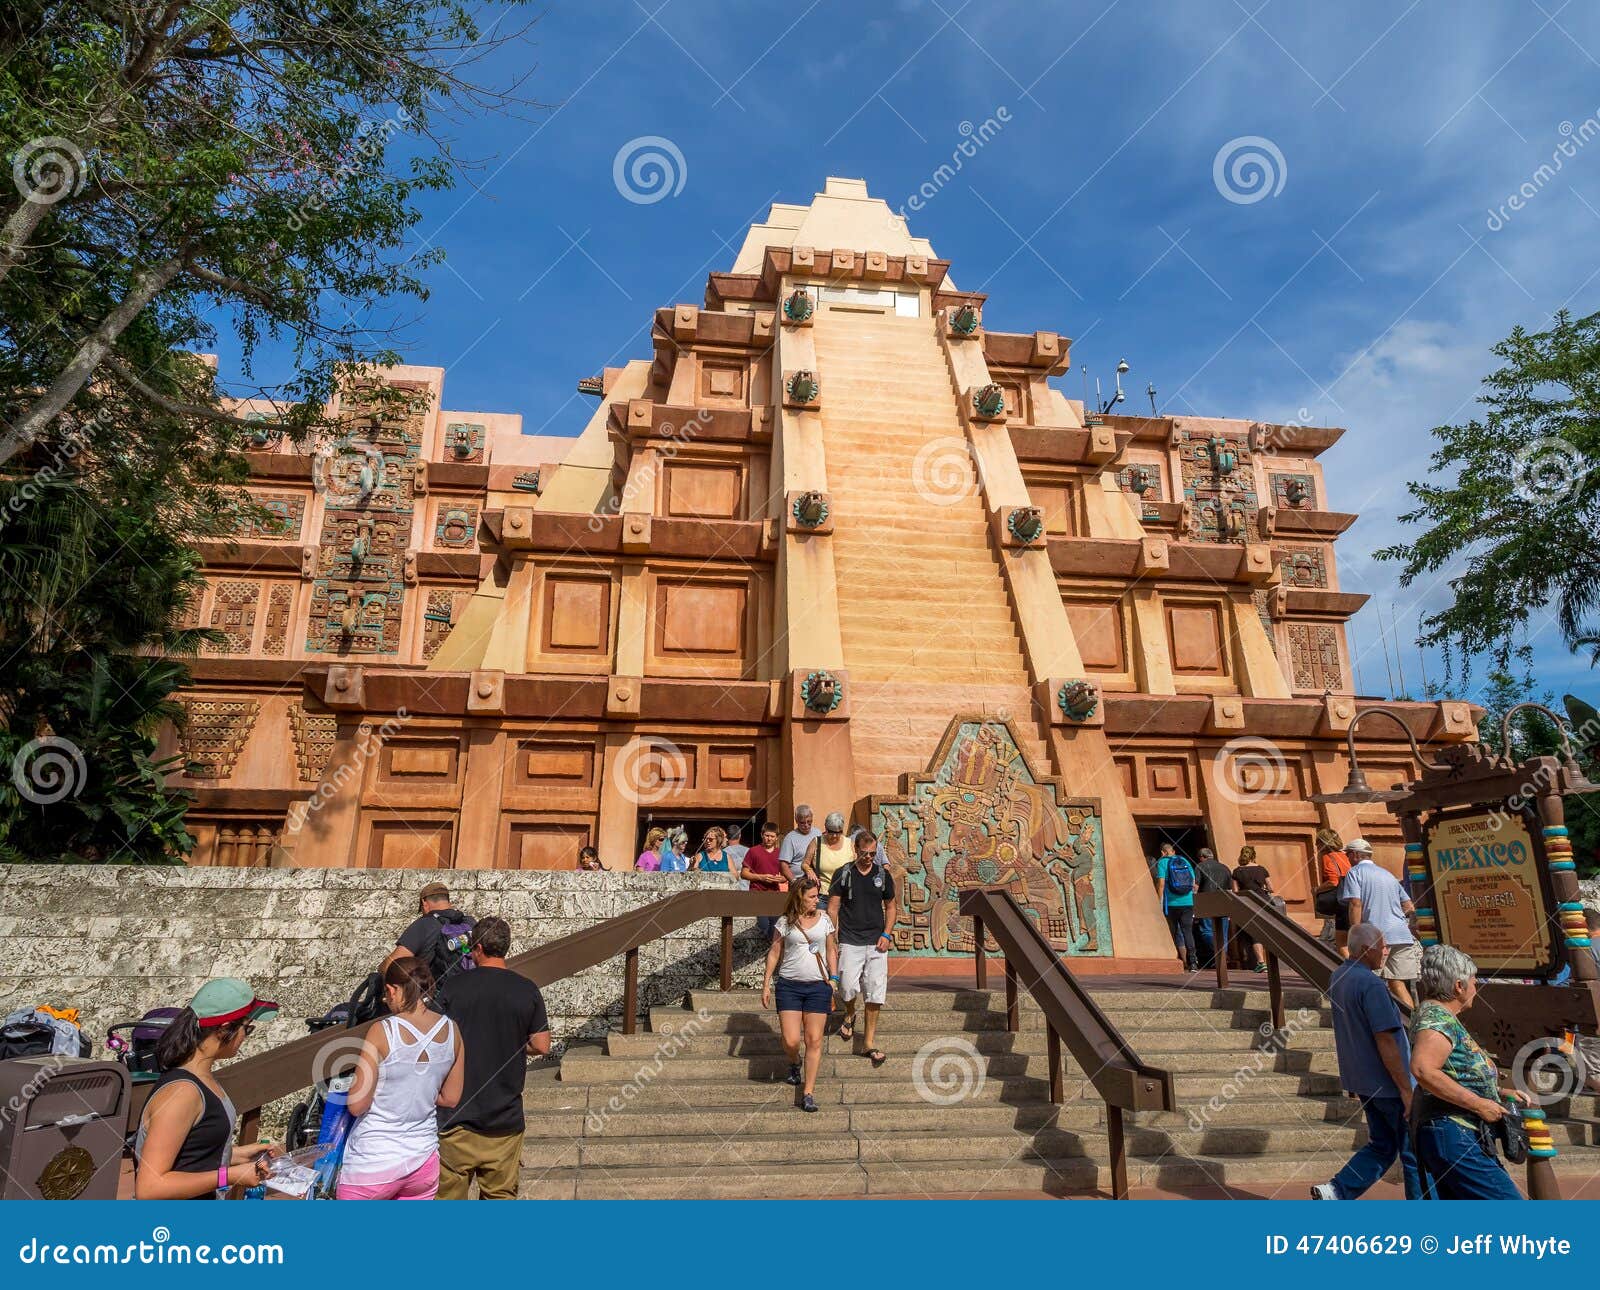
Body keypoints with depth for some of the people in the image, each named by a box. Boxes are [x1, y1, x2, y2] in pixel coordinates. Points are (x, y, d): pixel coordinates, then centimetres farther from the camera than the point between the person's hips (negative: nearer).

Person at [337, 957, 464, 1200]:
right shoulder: (451, 1030, -3)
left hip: (373, 1163, -4)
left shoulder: (383, 1031, -17)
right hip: (424, 1161, 4)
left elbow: (357, 1105, -13)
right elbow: (450, 1097, 6)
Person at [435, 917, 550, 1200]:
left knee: (449, 1192, 11)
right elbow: (541, 1046, -1)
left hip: (458, 1113, -1)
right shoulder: (527, 991, -4)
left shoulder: (454, 988, -7)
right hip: (505, 1117, 1)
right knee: (501, 1194, 12)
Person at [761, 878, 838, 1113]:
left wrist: (833, 977, 5)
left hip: (818, 986, 1)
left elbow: (831, 950, 13)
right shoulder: (785, 922, 1)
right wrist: (766, 984, 5)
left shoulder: (823, 919, 6)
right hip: (789, 985, -1)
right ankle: (794, 1065, 30)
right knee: (791, 1041, -6)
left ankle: (808, 1092, 9)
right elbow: (774, 953, 6)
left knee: (814, 1041, 0)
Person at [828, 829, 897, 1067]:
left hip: (876, 942, 2)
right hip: (850, 942, -2)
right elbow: (833, 908, 2)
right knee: (848, 987, -8)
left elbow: (890, 907, 15)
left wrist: (886, 935, 2)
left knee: (875, 992, -1)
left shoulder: (883, 874, 7)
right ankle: (849, 1015, 27)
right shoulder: (843, 874, 0)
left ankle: (870, 1041, 11)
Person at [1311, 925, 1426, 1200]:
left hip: (1362, 1081, 8)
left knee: (1381, 1147, 17)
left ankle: (1336, 1191, 8)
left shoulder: (1337, 978, 7)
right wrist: (1406, 1090, -18)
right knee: (1414, 1152, 8)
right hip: (1389, 1083, -8)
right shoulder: (1372, 985, -23)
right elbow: (1385, 1042, -24)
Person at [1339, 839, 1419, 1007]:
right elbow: (1410, 908, 22)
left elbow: (1355, 904, -12)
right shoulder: (1387, 874, 23)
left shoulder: (1355, 872, 1)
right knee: (1398, 983, 6)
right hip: (1403, 936, 6)